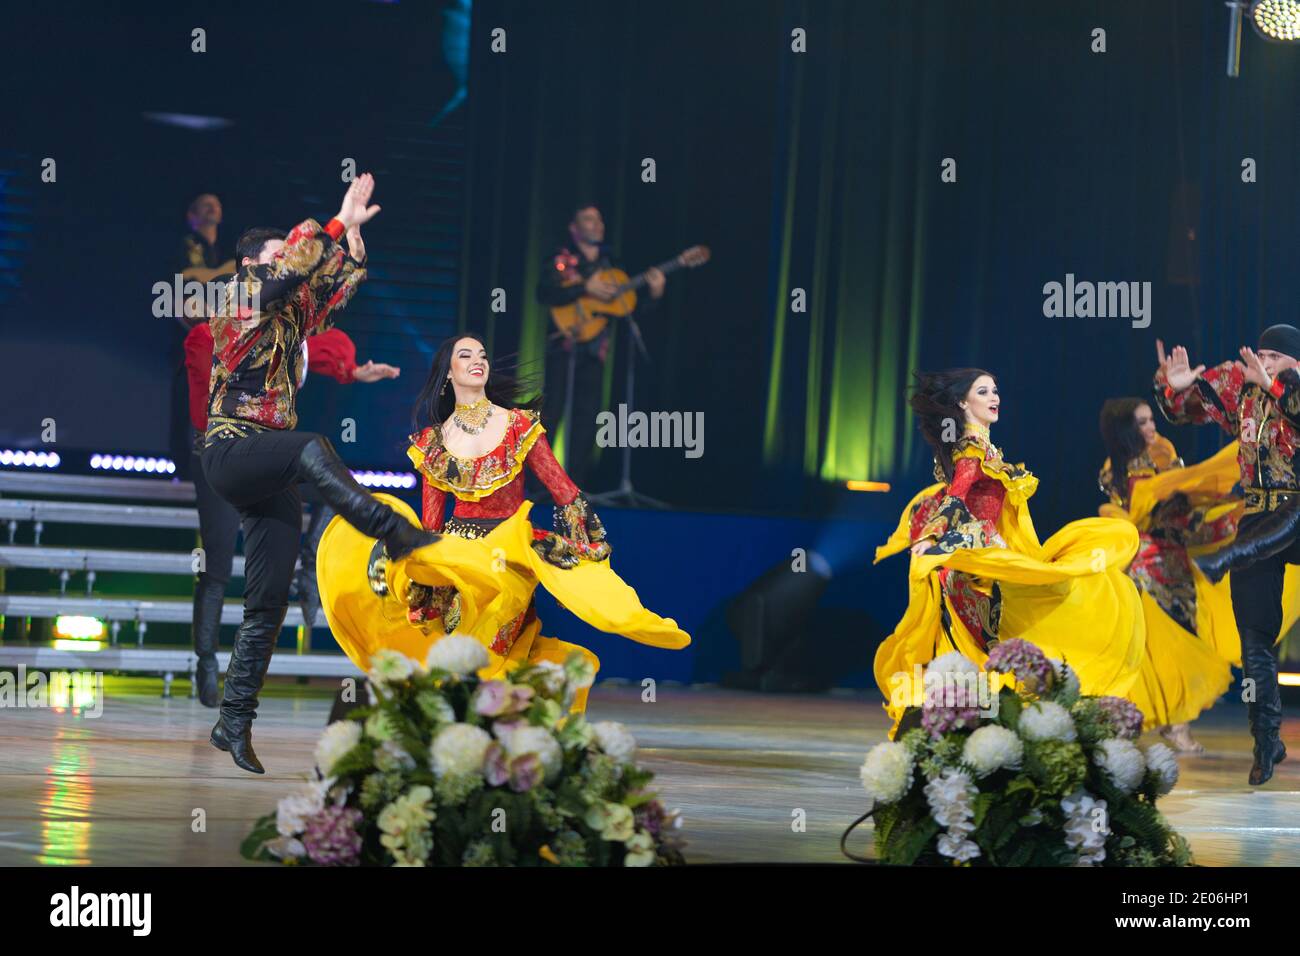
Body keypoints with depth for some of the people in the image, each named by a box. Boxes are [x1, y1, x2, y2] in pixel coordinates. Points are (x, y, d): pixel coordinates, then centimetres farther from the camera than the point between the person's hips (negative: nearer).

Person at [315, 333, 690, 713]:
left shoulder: (519, 425, 2)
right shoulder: (433, 441, 8)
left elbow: (563, 491, -1)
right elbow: (431, 520, 9)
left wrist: (585, 555, -8)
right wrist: (421, 569, 2)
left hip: (510, 553, -2)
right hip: (455, 554, 2)